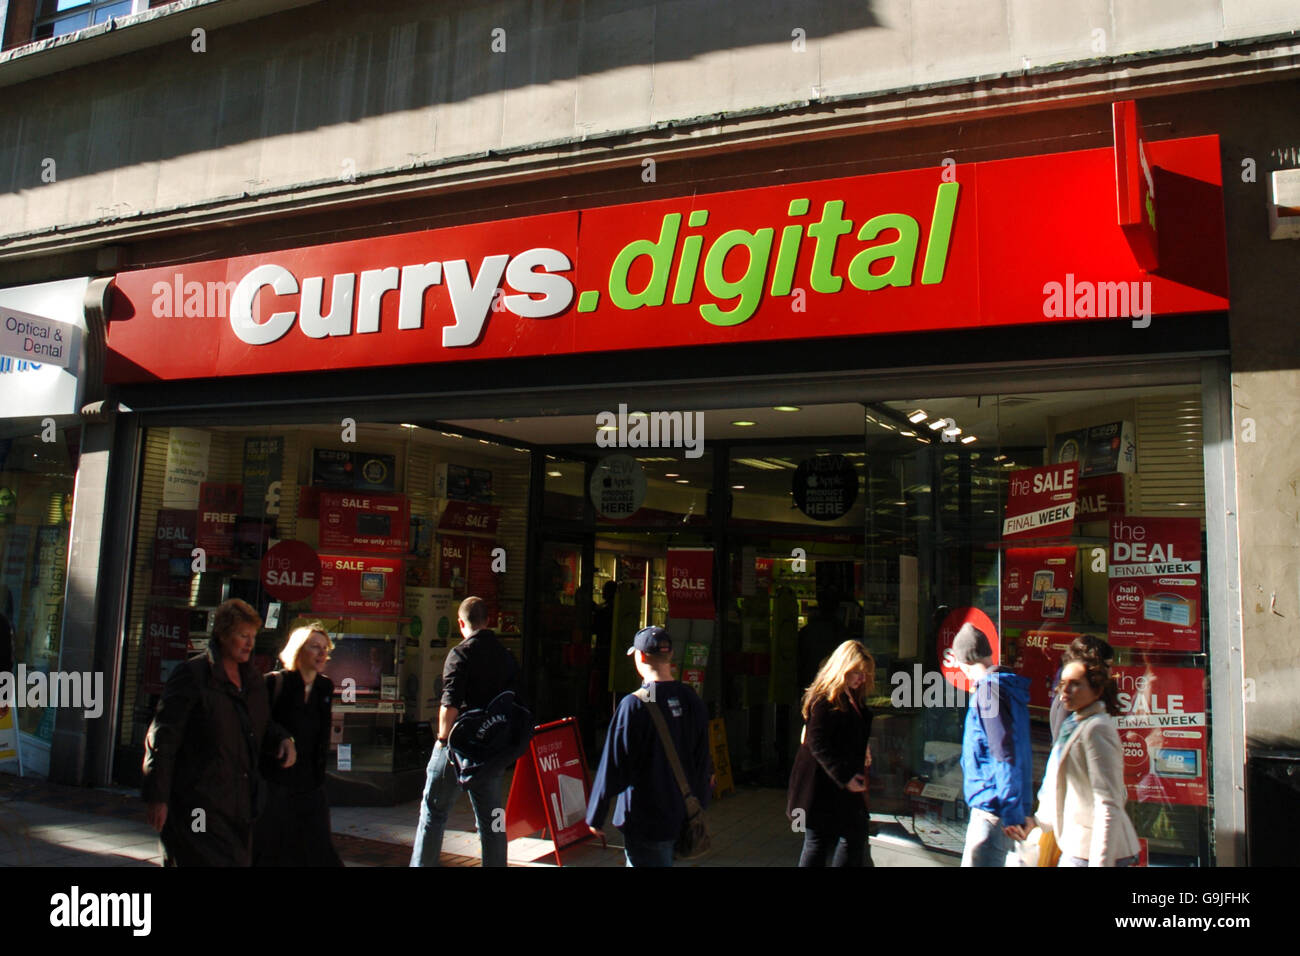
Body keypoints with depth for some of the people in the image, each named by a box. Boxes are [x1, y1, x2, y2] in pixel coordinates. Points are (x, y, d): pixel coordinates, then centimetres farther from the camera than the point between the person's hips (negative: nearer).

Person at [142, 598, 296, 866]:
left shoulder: (253, 679, 12)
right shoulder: (192, 675, -9)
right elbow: (162, 738, -11)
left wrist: (283, 739, 1)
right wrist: (157, 797, -14)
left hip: (238, 803, 7)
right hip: (197, 802, -7)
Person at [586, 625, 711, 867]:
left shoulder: (634, 705, -18)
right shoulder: (692, 702, 1)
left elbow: (612, 767, -15)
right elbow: (704, 763, 9)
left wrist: (595, 817, -3)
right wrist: (698, 806, 22)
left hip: (644, 823, -6)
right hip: (682, 819, 7)